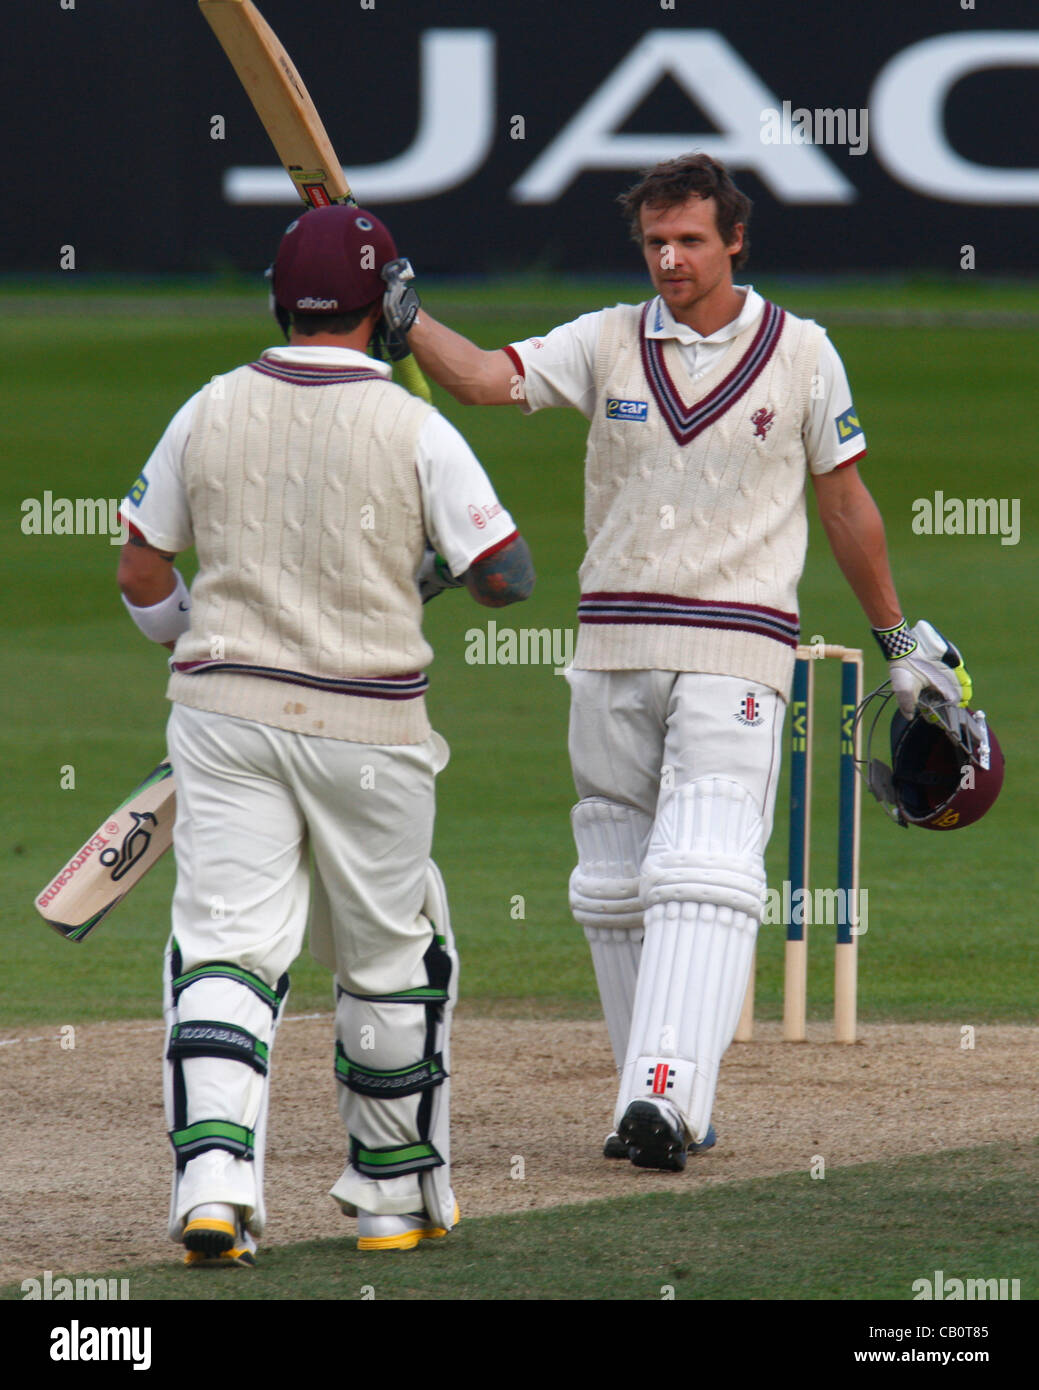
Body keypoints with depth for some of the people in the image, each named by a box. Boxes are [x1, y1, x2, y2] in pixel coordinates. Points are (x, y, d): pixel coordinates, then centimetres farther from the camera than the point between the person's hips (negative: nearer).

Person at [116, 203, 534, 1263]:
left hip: (223, 714, 2)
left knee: (227, 946, -2)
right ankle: (396, 1193, 25)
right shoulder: (414, 430, -8)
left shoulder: (210, 412, 1)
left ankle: (213, 1177, -22)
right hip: (368, 726, -2)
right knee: (391, 960, 15)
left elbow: (140, 573, 8)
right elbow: (507, 575, -7)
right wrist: (436, 569, 14)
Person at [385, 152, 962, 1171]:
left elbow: (846, 505, 12)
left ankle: (665, 1099, -27)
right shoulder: (608, 343, 5)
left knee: (700, 876, -17)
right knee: (614, 887, 7)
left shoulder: (800, 355, 3)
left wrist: (898, 642, 17)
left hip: (736, 652, -3)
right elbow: (488, 378, -10)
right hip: (613, 648, 4)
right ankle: (668, 1105, 16)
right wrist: (402, 315, -27)